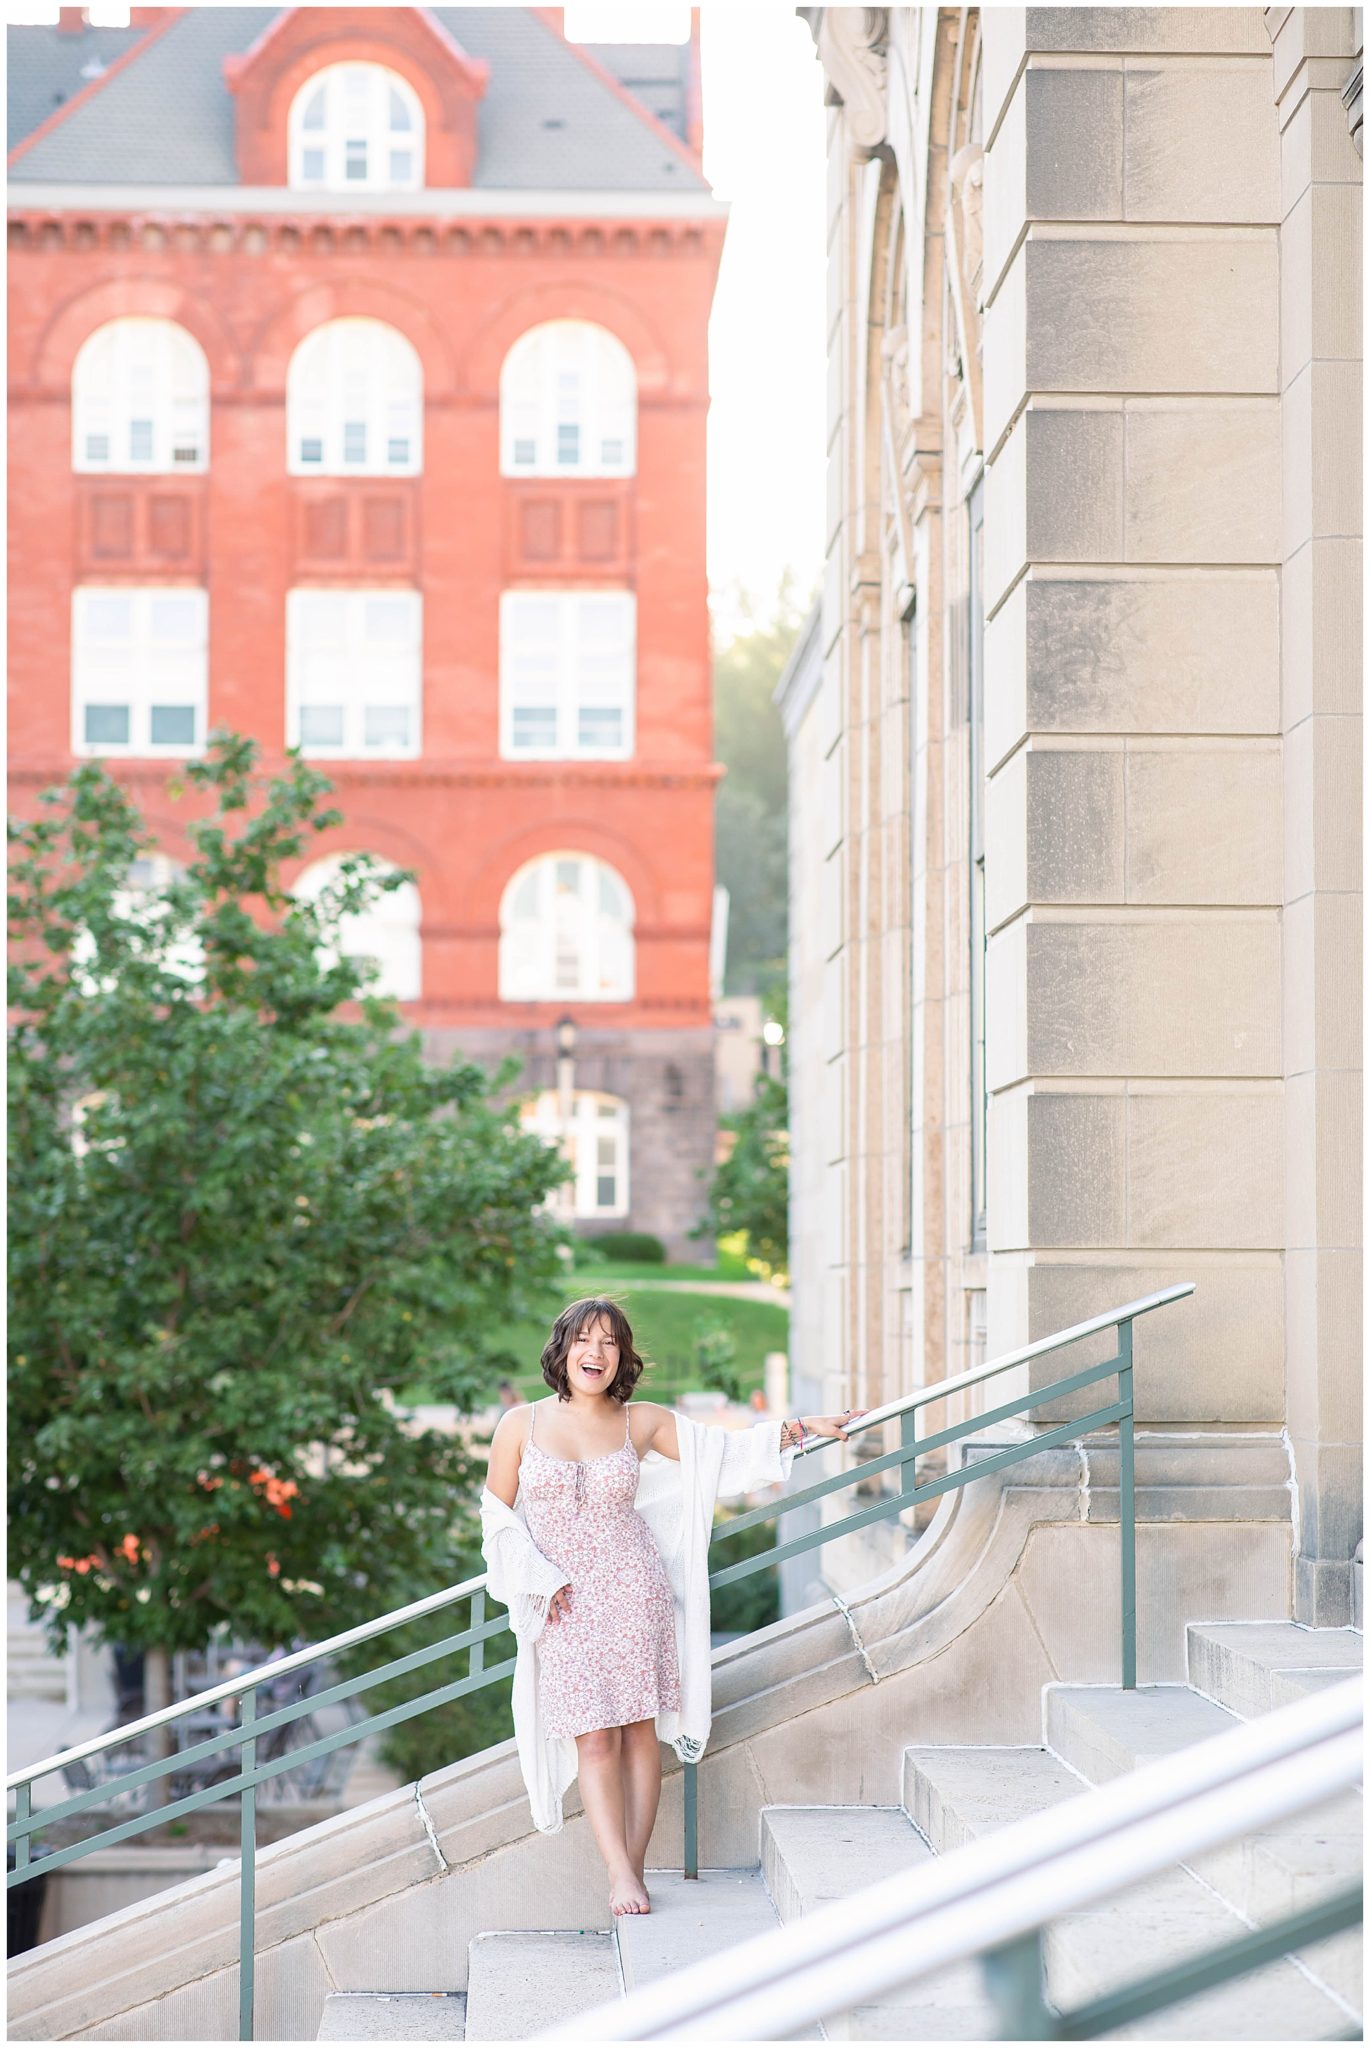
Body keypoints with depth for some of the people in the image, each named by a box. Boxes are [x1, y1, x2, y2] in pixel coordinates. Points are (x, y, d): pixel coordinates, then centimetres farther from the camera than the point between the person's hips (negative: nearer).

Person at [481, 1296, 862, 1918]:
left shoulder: (642, 1423, 5)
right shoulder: (521, 1424, 2)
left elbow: (727, 1454, 11)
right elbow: (499, 1516, 6)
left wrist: (801, 1427, 2)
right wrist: (541, 1581, -4)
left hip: (634, 1591, 1)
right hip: (564, 1605, -1)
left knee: (639, 1729, -1)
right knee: (594, 1737, -8)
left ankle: (634, 1871, 5)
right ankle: (620, 1875, -8)